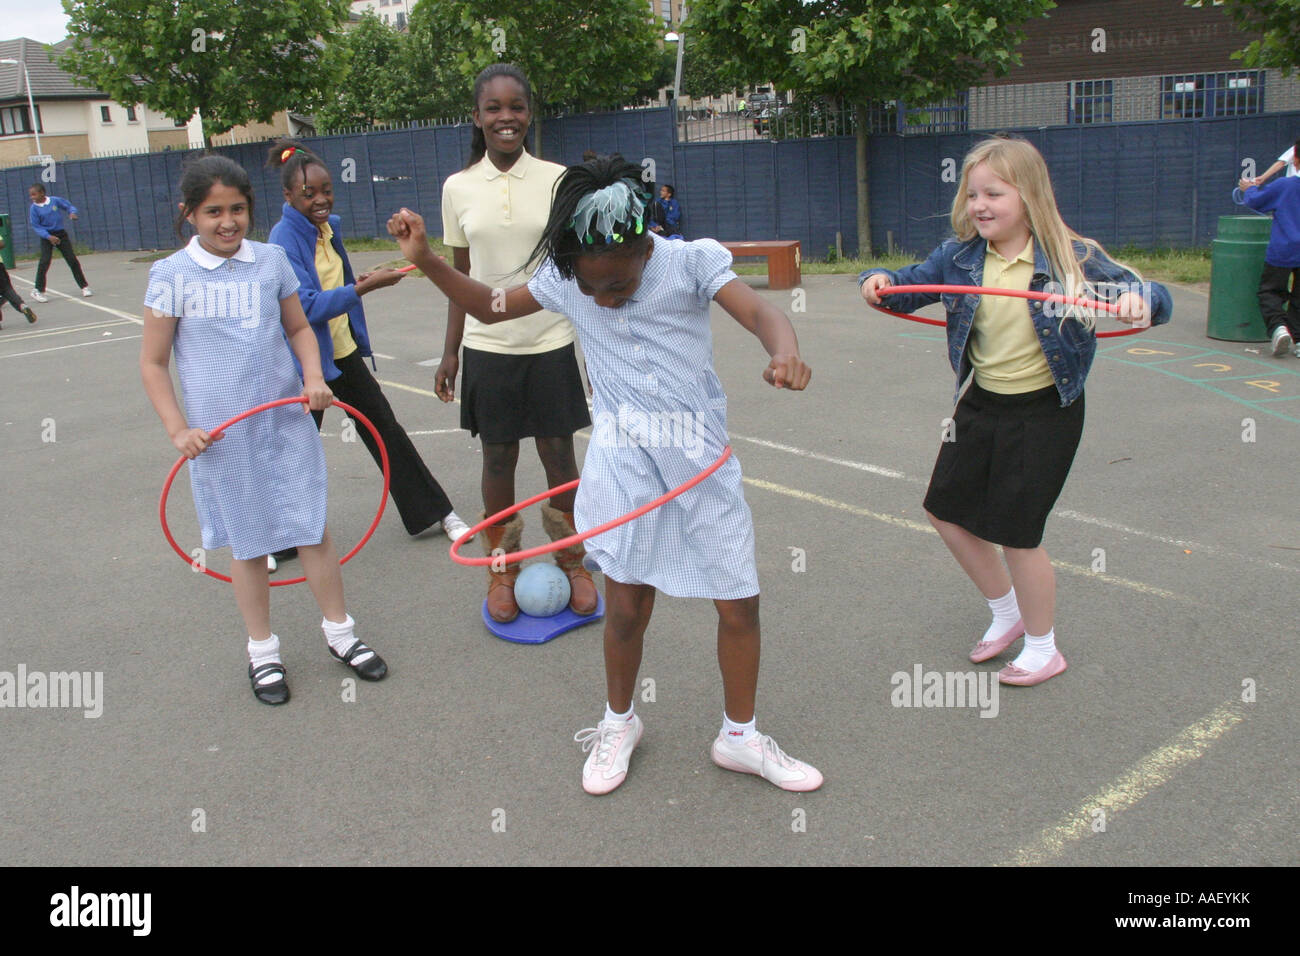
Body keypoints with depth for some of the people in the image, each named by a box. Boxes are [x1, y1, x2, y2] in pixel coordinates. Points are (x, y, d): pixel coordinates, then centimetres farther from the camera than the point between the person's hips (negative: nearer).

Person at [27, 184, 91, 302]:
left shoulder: (55, 200, -6)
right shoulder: (34, 208, -7)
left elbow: (69, 206, 7)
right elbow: (35, 226, -8)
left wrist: (72, 213, -16)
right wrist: (48, 237, -20)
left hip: (61, 234, 1)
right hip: (46, 236, -1)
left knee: (72, 260, 2)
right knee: (44, 262, -13)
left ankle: (84, 287, 13)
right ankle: (38, 291, -6)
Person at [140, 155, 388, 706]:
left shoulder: (272, 261, 2)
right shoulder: (172, 276, -6)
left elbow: (298, 328, 14)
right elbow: (152, 363, 0)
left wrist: (313, 375, -4)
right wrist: (178, 429, -9)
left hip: (286, 420, 2)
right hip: (221, 433, -2)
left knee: (312, 528, 5)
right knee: (248, 543, 9)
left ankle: (339, 632, 24)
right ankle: (262, 651, 26)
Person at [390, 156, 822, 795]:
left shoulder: (691, 261, -11)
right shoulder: (564, 278, -2)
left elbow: (761, 314, -25)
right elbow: (490, 307, 11)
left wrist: (785, 354, -48)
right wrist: (425, 261, -3)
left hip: (702, 464, 0)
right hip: (624, 467, 1)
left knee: (739, 606, 5)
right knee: (626, 608, 6)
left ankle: (739, 737, 28)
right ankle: (619, 723, 35)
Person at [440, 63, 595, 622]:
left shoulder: (558, 181, -2)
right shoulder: (458, 188, 2)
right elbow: (460, 277, 8)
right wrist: (450, 352, 8)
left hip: (551, 343, -1)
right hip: (487, 346, 1)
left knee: (559, 455, 6)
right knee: (497, 458, 9)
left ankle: (572, 563, 25)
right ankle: (502, 569, 26)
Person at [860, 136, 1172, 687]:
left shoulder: (1072, 258, -15)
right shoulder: (960, 256, -4)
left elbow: (1152, 300, -13)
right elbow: (909, 288, 5)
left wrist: (1138, 299, -37)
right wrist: (880, 283, -18)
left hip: (1044, 412, -6)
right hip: (981, 404, 6)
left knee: (1016, 532, 1)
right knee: (946, 510, 14)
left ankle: (1043, 649, 26)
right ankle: (1007, 611, 39)